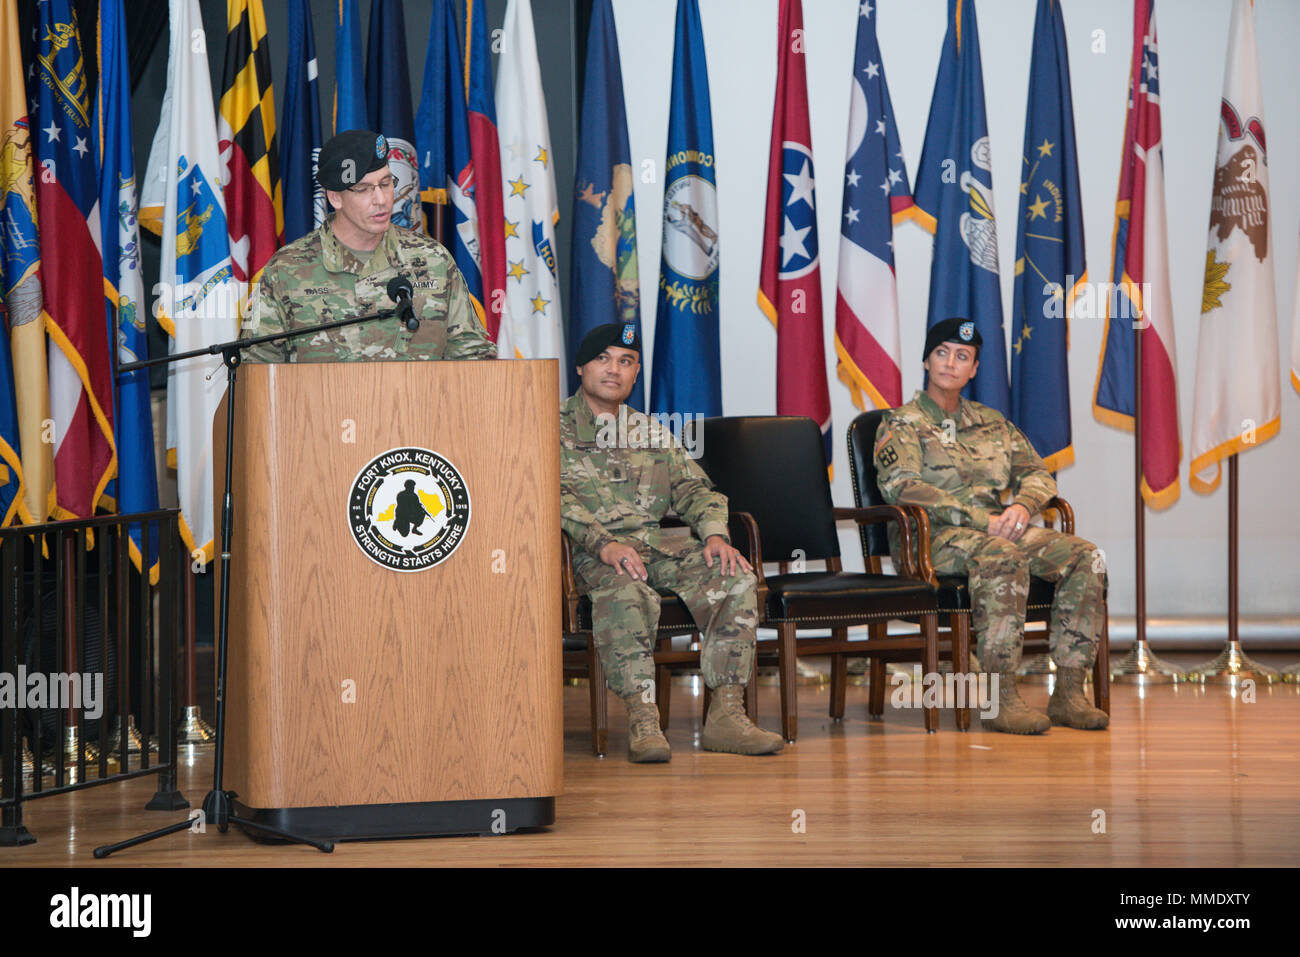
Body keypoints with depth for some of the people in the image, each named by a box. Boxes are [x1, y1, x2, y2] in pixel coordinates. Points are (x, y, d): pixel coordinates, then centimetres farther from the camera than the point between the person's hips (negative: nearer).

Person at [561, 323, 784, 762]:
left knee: (736, 577, -20)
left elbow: (693, 488, 18)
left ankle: (726, 714, -22)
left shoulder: (652, 433, 26)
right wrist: (604, 543, -24)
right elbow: (555, 497, -8)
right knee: (624, 591, -39)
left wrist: (715, 533, -5)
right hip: (592, 553, -5)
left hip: (658, 543, 5)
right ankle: (642, 719, -38)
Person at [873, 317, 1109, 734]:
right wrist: (980, 519, -20)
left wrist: (1022, 506, -7)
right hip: (934, 538, -6)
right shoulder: (902, 424, 5)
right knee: (1002, 557, -39)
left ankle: (1068, 692, -21)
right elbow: (900, 485, -12)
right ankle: (1001, 699, -41)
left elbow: (1038, 473, 20)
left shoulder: (990, 422, 23)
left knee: (1086, 557, -17)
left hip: (997, 528, 6)